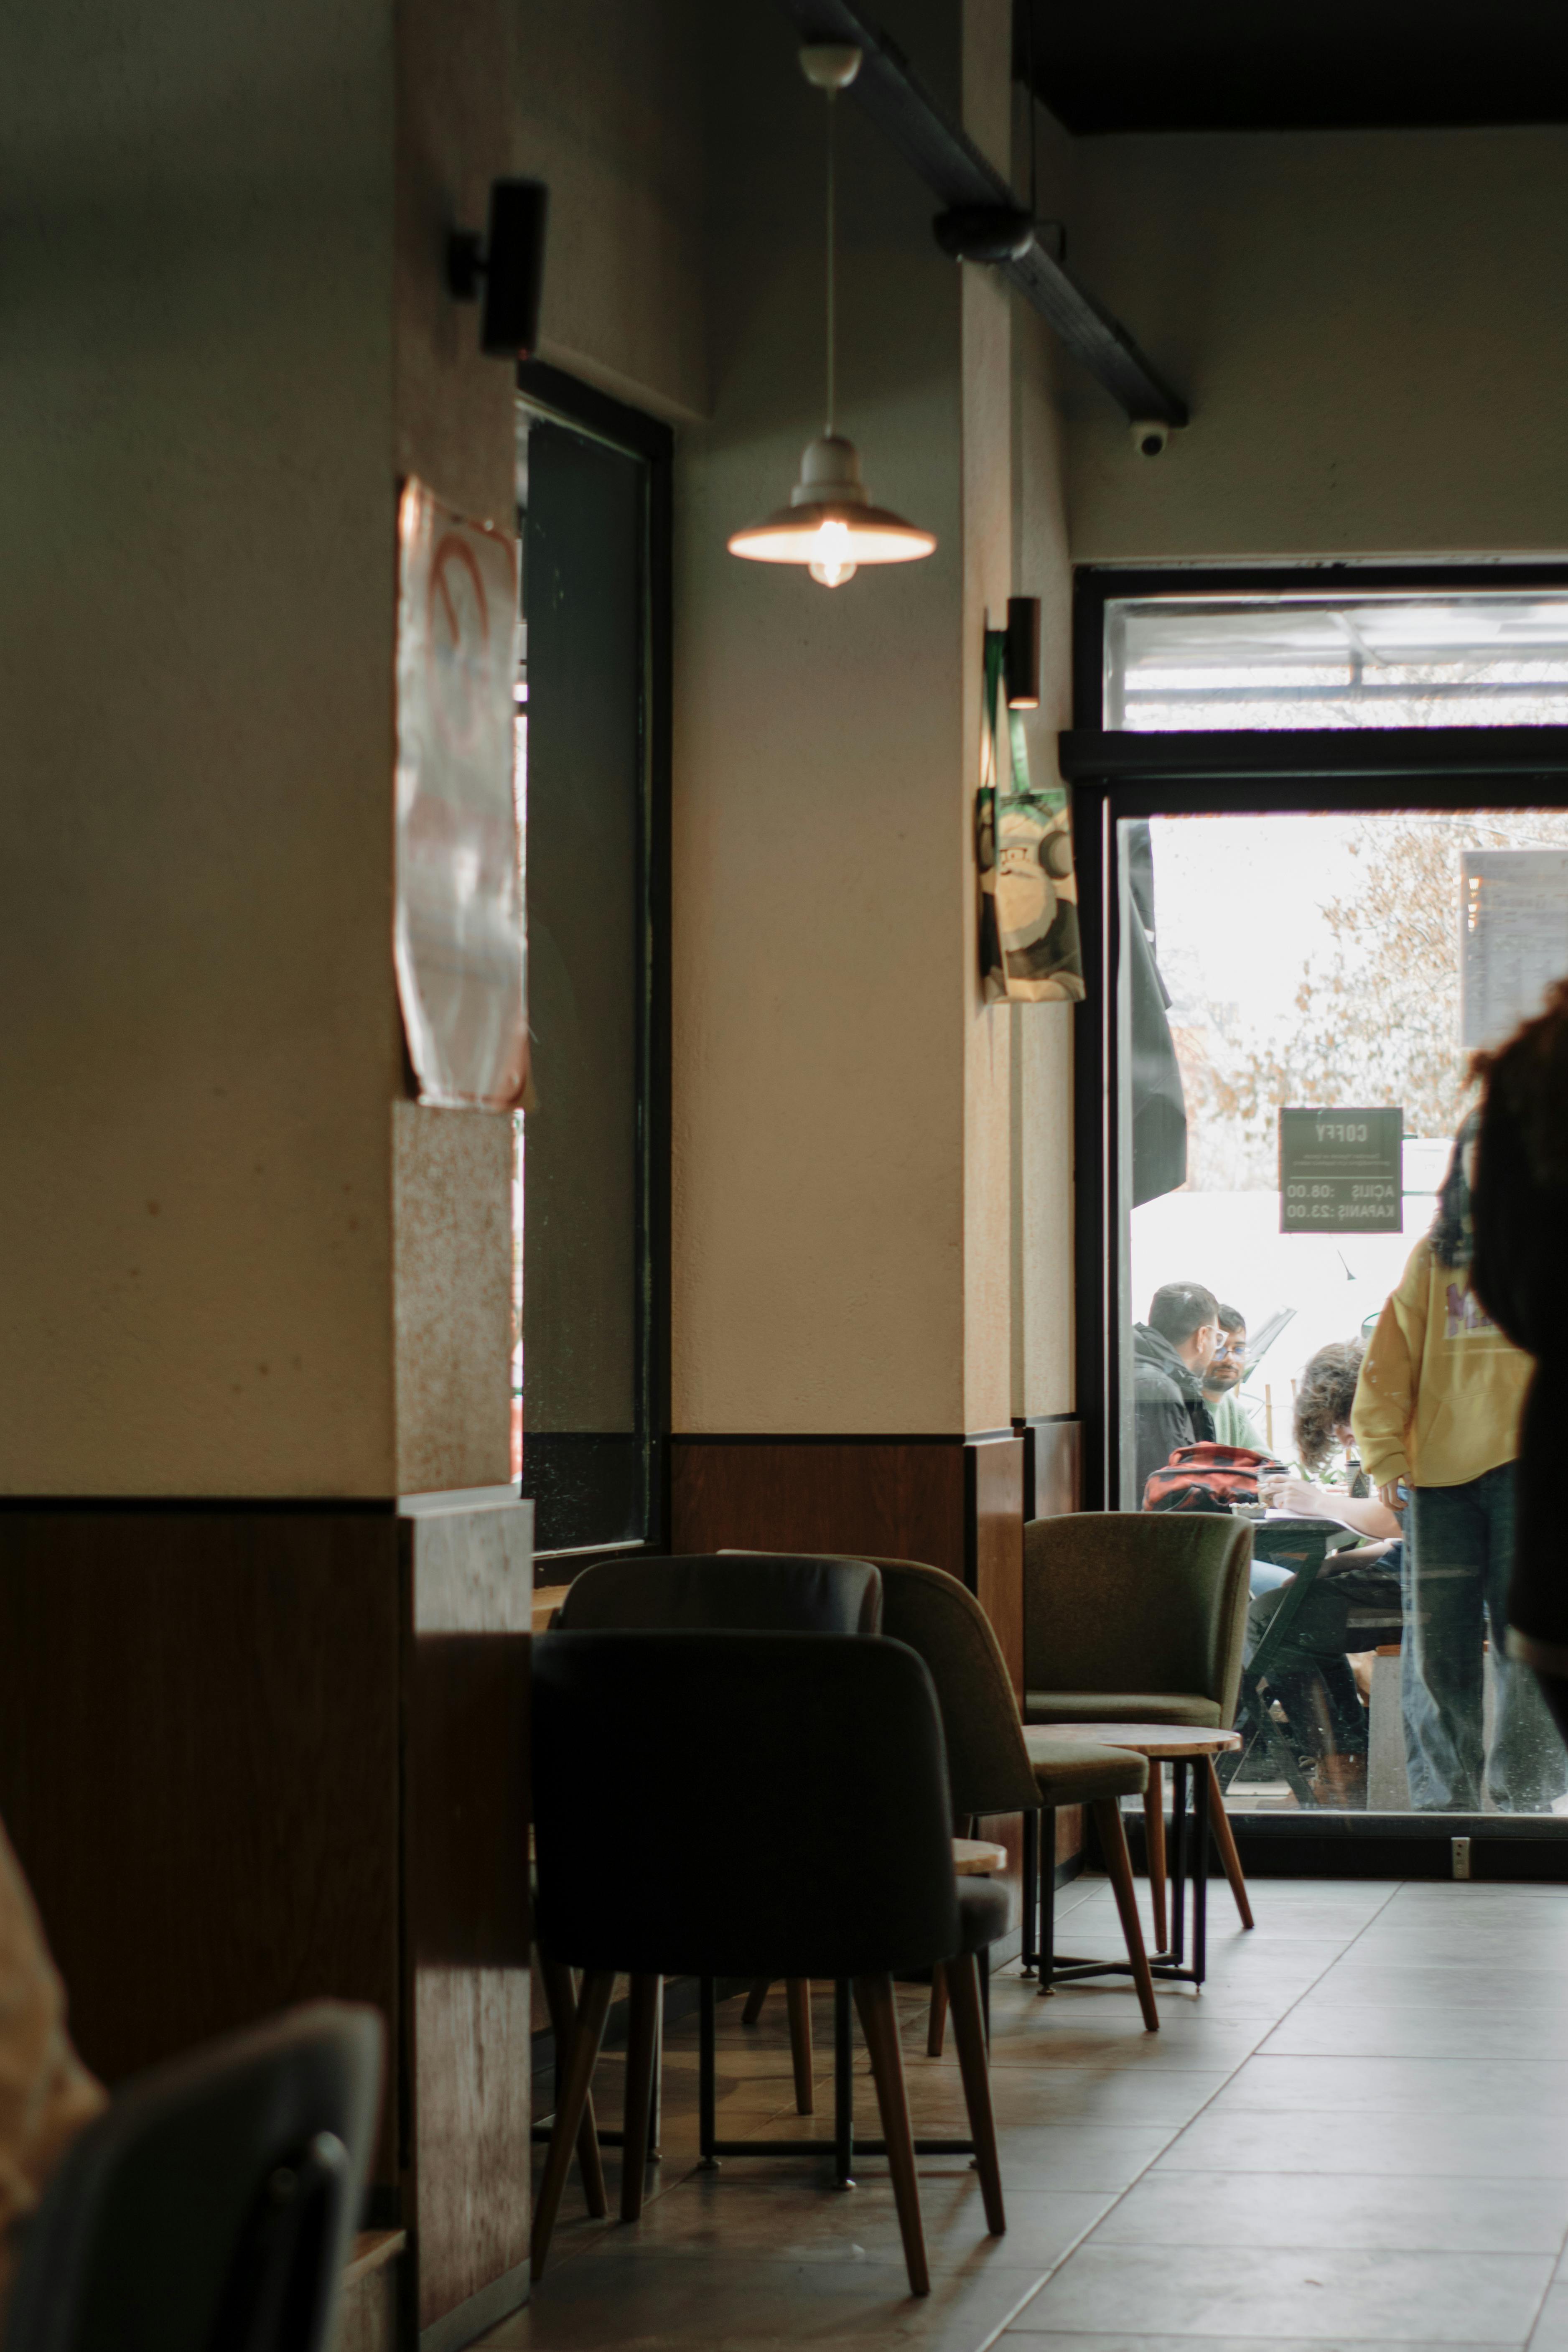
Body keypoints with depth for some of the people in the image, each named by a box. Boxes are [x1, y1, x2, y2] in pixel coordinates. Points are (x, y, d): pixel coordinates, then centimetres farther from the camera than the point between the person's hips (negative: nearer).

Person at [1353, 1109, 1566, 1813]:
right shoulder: (1434, 1256, 15)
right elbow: (1391, 1360, 13)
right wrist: (1387, 1453, 2)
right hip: (1440, 1469, 3)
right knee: (1441, 1647, 3)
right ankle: (1454, 1794, 13)